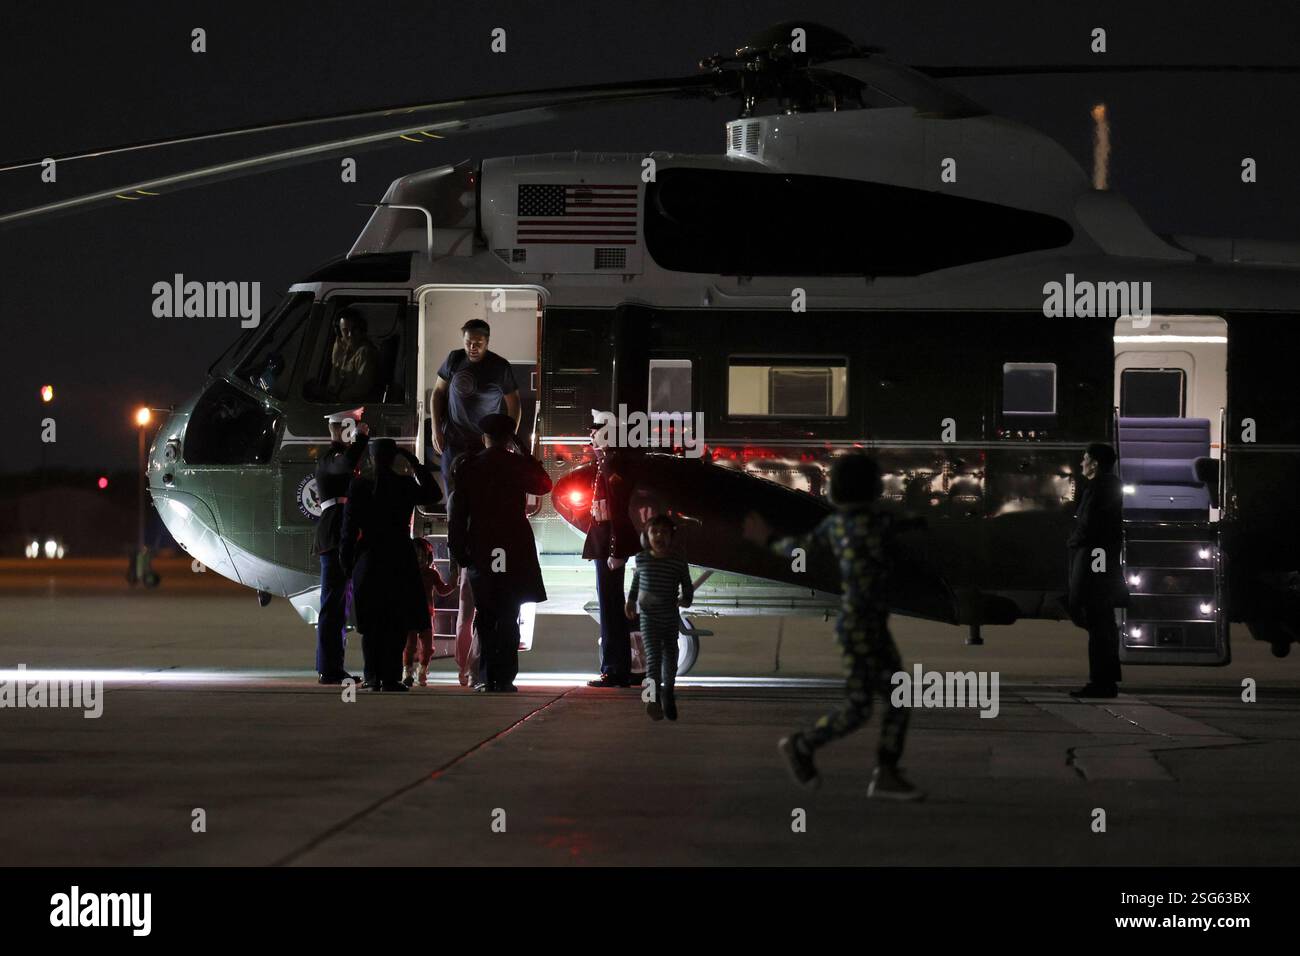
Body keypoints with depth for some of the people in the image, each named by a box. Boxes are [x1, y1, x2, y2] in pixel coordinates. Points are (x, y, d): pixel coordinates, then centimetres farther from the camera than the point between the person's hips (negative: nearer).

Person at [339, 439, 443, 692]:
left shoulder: (359, 485, -4)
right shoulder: (406, 485, -5)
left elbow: (350, 528, -3)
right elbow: (434, 495, 14)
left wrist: (347, 562, 4)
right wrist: (416, 465, 14)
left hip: (368, 559, 1)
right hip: (400, 560, -1)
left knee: (371, 623, 7)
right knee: (397, 622, 2)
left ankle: (373, 676, 3)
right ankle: (390, 677, -5)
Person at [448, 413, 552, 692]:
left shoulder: (468, 467, 1)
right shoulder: (518, 465, -2)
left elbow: (457, 512, 0)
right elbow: (544, 484, 16)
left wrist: (459, 552, 5)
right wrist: (524, 454, 15)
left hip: (480, 552, 1)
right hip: (515, 551, -1)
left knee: (486, 617, 8)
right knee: (509, 617, 1)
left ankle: (488, 677, 3)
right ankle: (504, 678, -5)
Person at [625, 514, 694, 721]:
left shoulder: (678, 562, -4)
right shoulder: (642, 559, -1)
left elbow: (687, 586, 10)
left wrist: (686, 600, -1)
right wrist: (631, 600, 18)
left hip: (671, 618, 1)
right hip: (648, 617, -1)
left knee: (670, 659, 11)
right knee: (653, 655, -17)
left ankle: (668, 695, 35)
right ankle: (654, 698, -30)